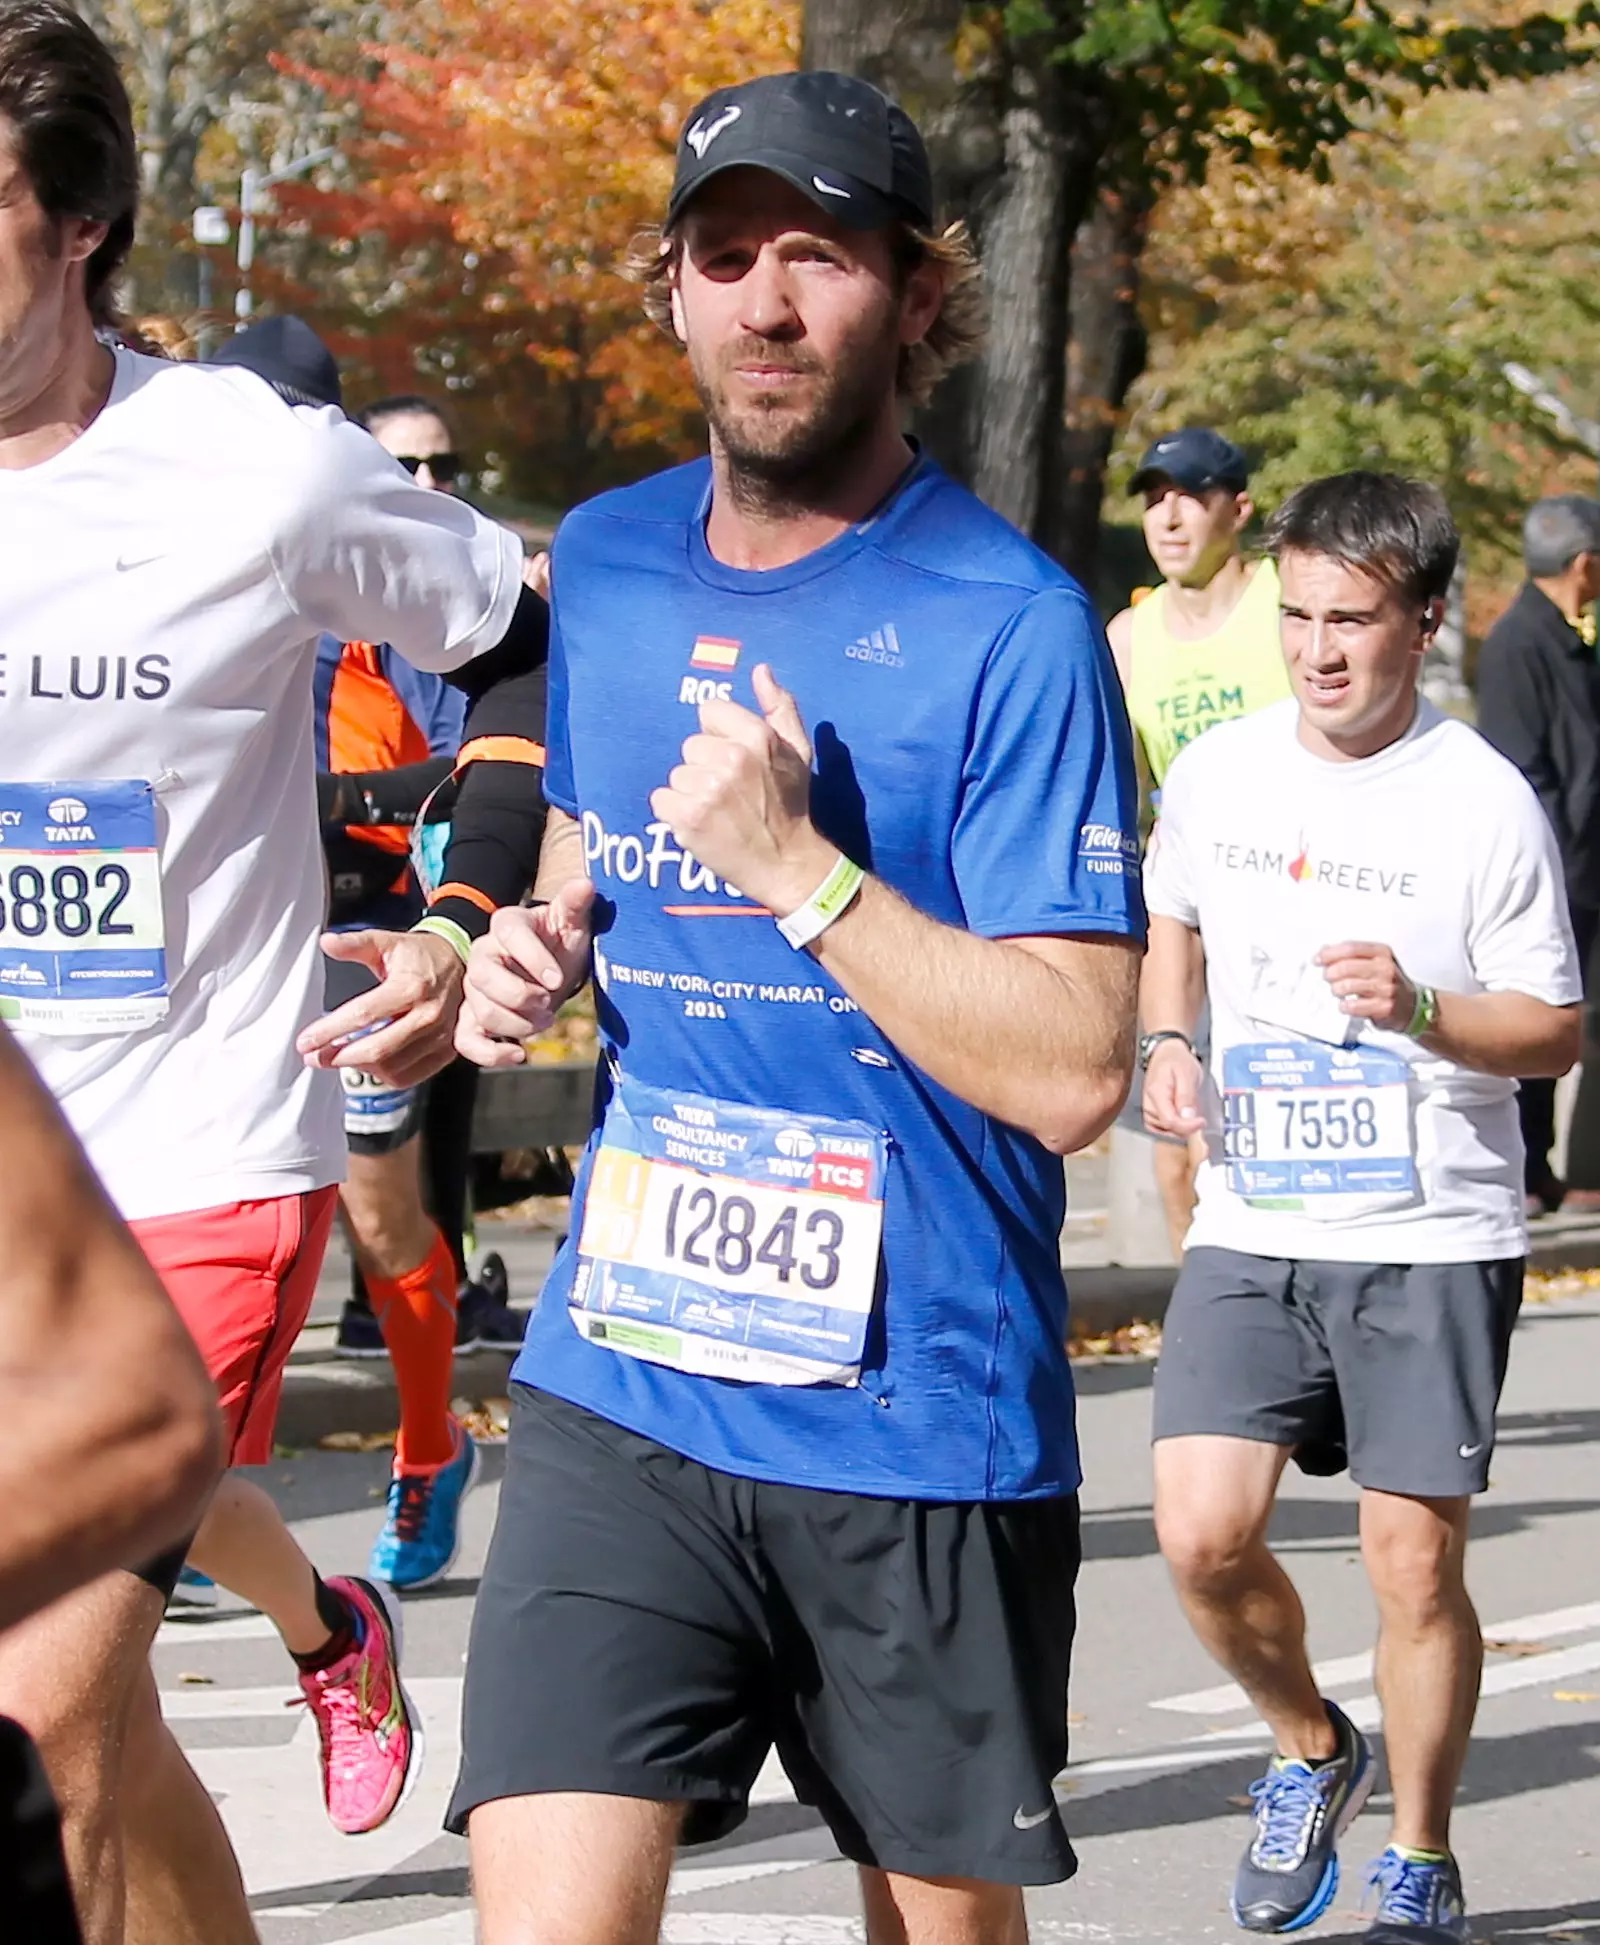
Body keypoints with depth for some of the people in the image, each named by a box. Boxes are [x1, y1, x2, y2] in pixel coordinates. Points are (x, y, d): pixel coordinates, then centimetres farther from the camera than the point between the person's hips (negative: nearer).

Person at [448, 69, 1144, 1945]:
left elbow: (1074, 1071, -16)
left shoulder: (1009, 629, -11)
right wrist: (535, 952, 4)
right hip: (616, 1399, 4)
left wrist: (794, 864, -21)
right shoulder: (605, 567, 7)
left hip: (924, 1432, -3)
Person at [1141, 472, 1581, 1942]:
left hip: (1433, 1239, -3)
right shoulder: (1217, 774, 3)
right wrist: (1168, 1040, 2)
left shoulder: (1486, 805, -9)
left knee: (1416, 1561, 0)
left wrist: (1420, 1009, -22)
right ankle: (1311, 1751, 20)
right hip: (1250, 1228, 3)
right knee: (1203, 1533, -9)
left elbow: (1557, 1033, -5)